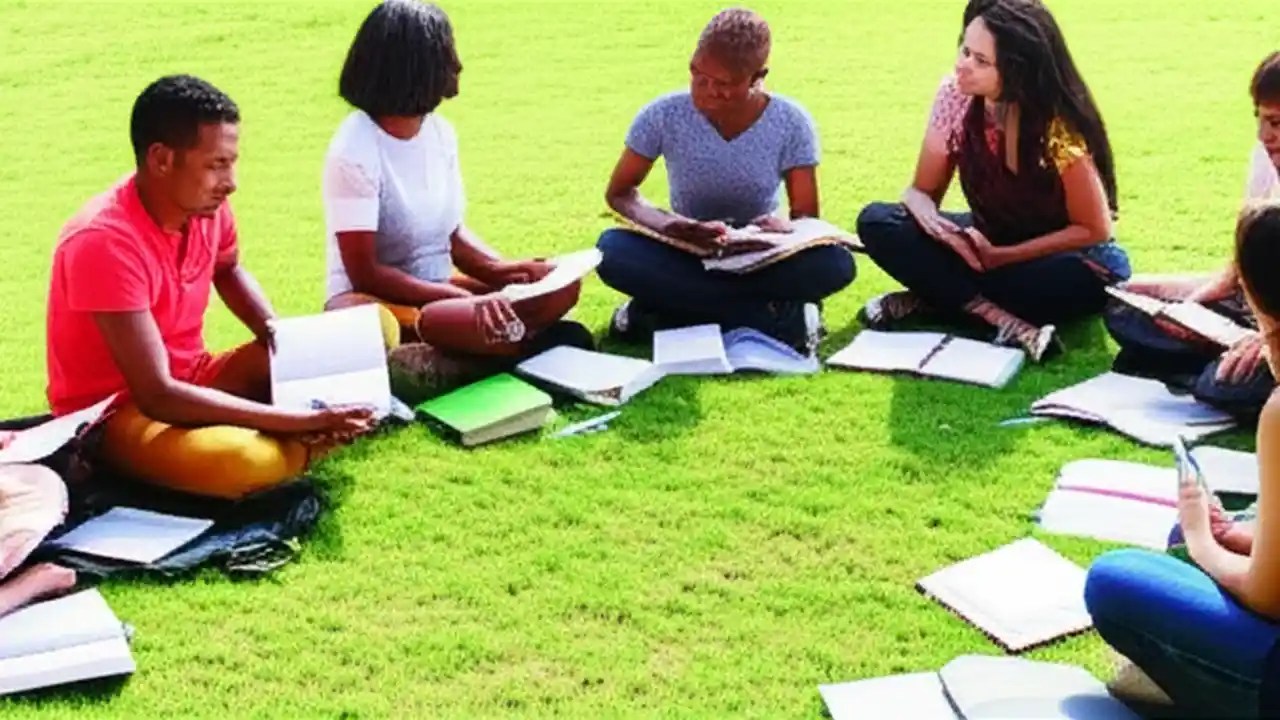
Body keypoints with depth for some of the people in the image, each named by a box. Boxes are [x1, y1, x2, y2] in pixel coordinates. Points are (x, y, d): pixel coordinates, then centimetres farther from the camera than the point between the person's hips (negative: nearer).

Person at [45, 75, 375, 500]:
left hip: (193, 380, 7)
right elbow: (158, 396, -32)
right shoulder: (105, 242, -29)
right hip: (118, 410, -7)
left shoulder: (206, 205, -7)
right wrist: (303, 422, -34)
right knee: (242, 460, -40)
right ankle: (307, 442, -9)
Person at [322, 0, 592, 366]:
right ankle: (526, 341, -30)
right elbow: (364, 272, -20)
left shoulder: (440, 132, 2)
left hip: (437, 291, 6)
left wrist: (499, 269, -11)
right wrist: (466, 299, -28)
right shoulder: (355, 150, -18)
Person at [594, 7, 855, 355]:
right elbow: (620, 193, -3)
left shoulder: (791, 123, -13)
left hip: (762, 259, 0)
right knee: (613, 251, -32)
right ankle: (781, 317, -28)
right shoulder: (664, 115, -14)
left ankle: (666, 308, -23)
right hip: (687, 257, 1)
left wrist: (787, 227, -33)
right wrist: (664, 223, -26)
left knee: (835, 264, -32)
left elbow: (806, 215, -6)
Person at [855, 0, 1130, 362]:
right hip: (989, 242, 4)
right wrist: (929, 219, -30)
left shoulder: (1059, 128, -27)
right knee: (877, 222, -18)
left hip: (1059, 255, -4)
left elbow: (1092, 231, -18)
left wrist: (999, 257, -25)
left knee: (1082, 281, -40)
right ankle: (1001, 318, -29)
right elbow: (922, 190, -5)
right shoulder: (956, 95, -15)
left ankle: (935, 294, -20)